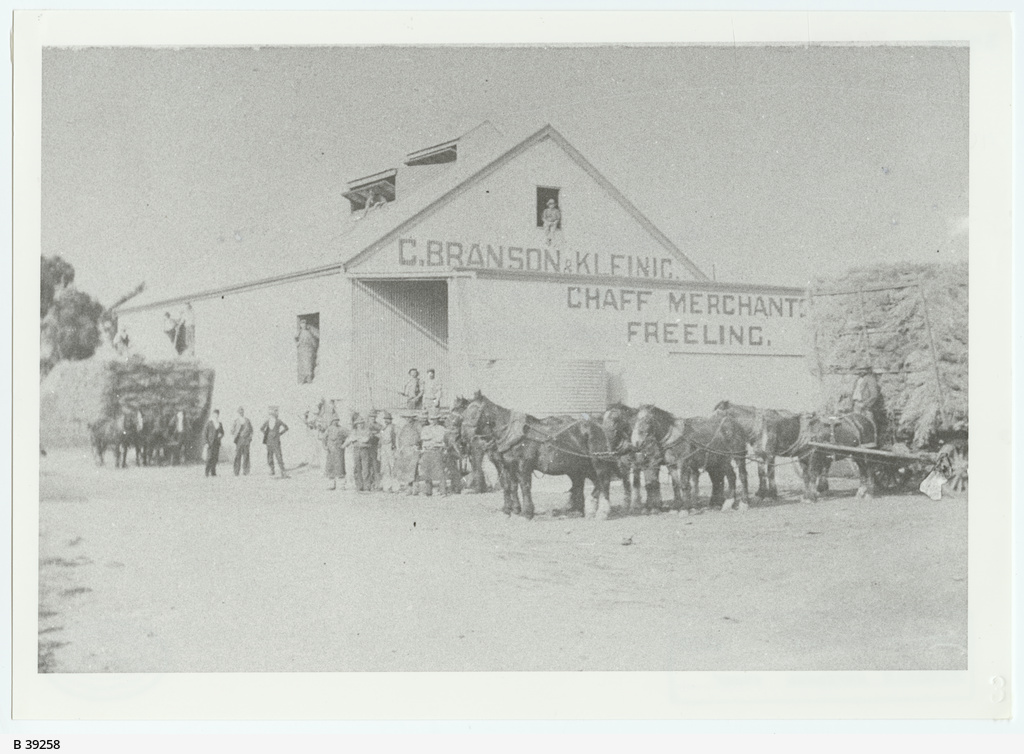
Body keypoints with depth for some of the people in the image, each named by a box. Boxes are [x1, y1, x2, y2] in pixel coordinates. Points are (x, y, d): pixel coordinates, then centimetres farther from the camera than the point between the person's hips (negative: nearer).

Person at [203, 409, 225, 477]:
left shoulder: (220, 424, 12)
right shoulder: (209, 423, -2)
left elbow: (222, 433, 21)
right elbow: (204, 433, -4)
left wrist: (220, 435, -4)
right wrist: (206, 443, -11)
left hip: (217, 443, 4)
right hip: (210, 443, -4)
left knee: (215, 458, 1)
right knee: (210, 457, -11)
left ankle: (213, 472, 6)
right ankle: (207, 472, -9)